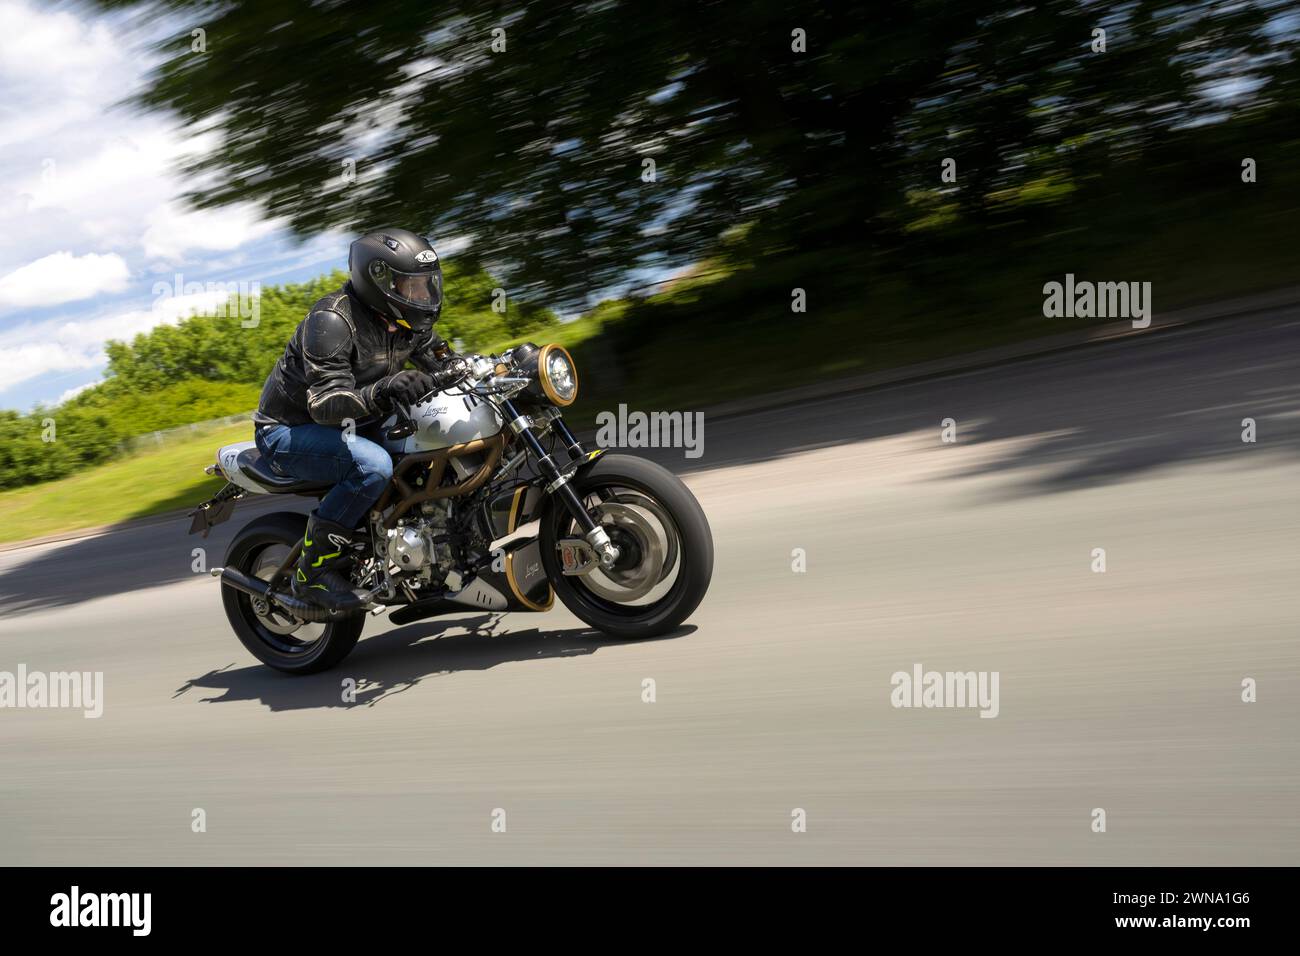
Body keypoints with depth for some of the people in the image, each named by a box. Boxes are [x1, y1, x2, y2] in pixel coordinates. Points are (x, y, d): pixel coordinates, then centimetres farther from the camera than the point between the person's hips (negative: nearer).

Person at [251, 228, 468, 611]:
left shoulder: (405, 322, 0)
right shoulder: (331, 320, -26)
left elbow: (447, 367, 8)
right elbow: (324, 403, -35)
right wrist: (380, 393, -54)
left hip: (352, 427, 9)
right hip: (288, 432, -8)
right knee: (373, 465, -36)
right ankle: (314, 571, -24)